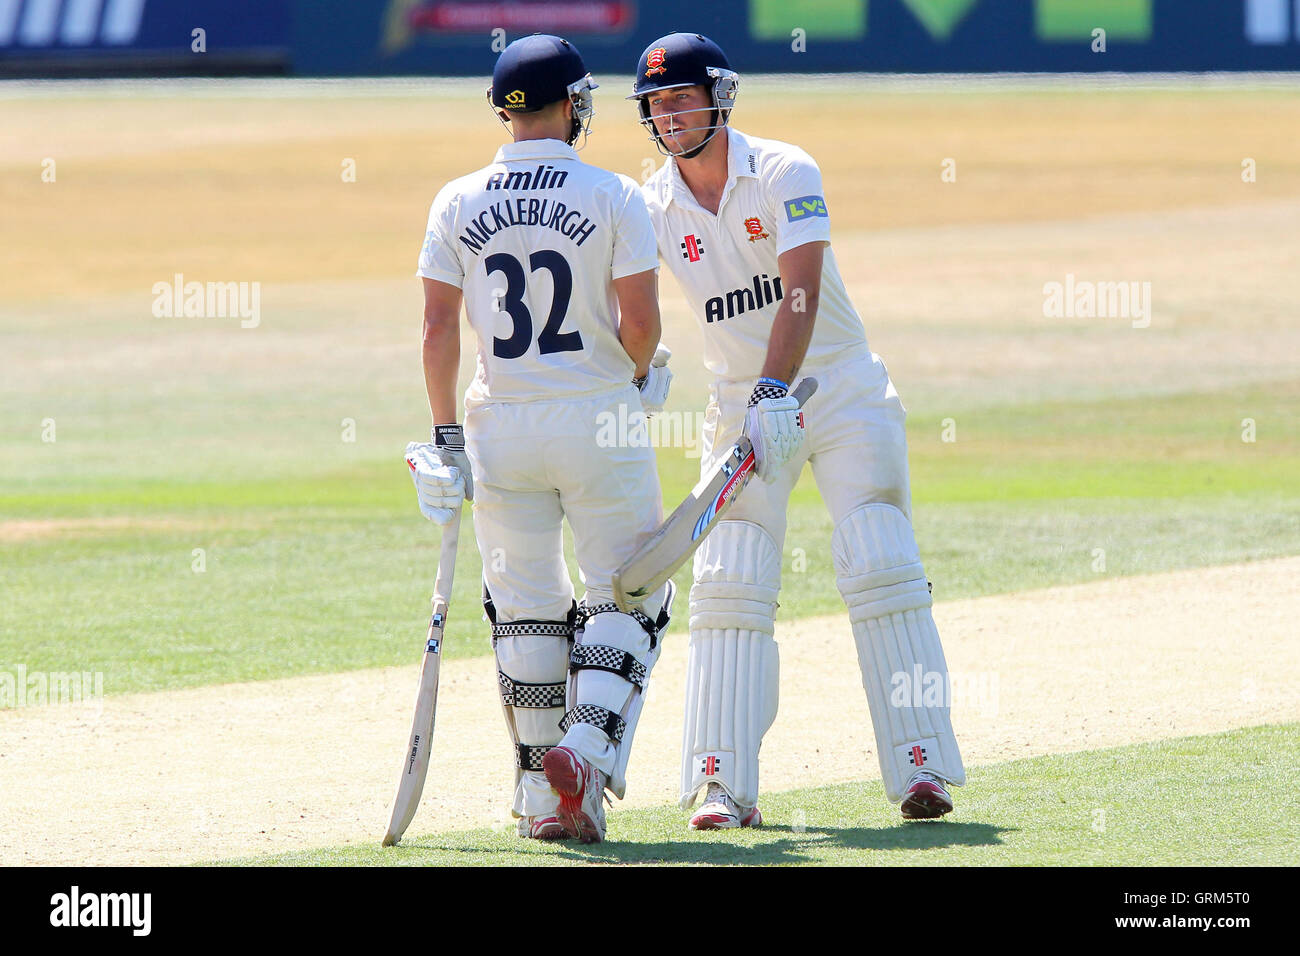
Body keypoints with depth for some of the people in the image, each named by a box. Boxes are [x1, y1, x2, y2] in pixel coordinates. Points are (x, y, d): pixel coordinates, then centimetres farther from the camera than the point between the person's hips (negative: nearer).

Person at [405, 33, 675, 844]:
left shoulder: (458, 204, 1)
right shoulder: (613, 198, -6)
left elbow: (438, 329, -2)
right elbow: (640, 322, -10)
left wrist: (447, 436, 3)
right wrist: (641, 373, 11)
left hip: (501, 428, 3)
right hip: (598, 415, -3)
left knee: (526, 608, 12)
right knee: (628, 596, 8)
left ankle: (542, 795, 11)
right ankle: (589, 741, -15)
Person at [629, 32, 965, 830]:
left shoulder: (785, 174, -14)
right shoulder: (653, 208, -2)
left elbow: (801, 293, -25)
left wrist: (775, 391, -38)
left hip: (843, 390, -3)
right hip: (743, 404, 3)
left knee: (881, 567, -12)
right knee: (729, 585, -6)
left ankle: (921, 764, -9)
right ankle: (724, 784, -7)